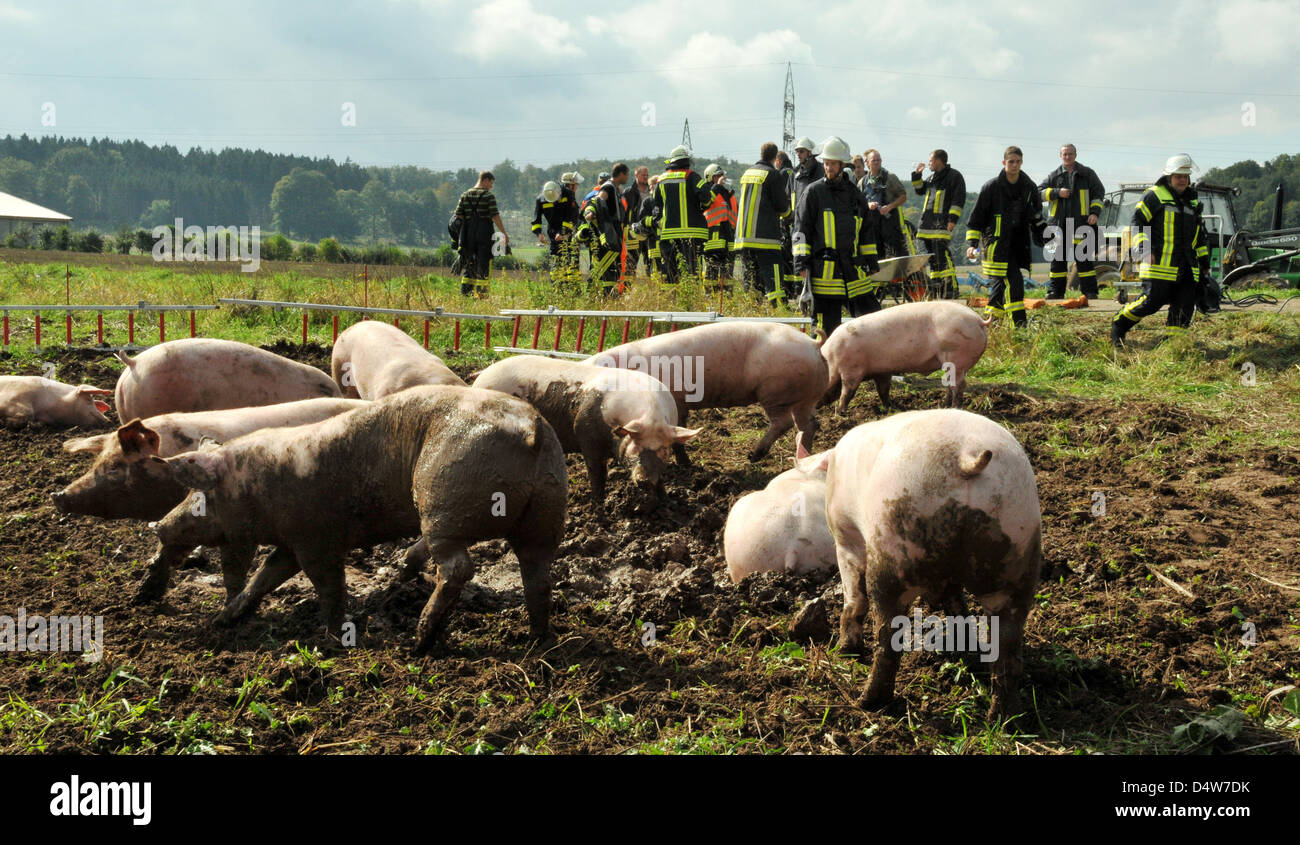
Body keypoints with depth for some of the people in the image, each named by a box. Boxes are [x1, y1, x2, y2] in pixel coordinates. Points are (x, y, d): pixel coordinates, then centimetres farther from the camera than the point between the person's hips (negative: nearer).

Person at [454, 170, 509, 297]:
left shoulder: (465, 195, 7)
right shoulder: (488, 196, -8)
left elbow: (458, 216, 5)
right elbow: (495, 216, -13)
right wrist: (504, 233, -9)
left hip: (468, 234, 5)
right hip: (484, 234, -5)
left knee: (468, 262, 13)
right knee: (484, 262, 1)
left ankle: (465, 290, 7)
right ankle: (481, 291, 0)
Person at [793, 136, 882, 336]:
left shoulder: (855, 194, 15)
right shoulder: (814, 192, 3)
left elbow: (867, 231, 21)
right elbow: (802, 228, 0)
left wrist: (871, 262, 18)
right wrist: (802, 262, -8)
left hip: (854, 267, 4)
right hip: (824, 272, -4)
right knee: (828, 326, -2)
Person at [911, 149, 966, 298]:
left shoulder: (954, 176, -2)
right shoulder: (932, 177, 21)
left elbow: (959, 199, -8)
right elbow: (920, 190, 32)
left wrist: (953, 219, -15)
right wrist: (917, 175, 19)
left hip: (942, 223, -8)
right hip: (928, 222, 8)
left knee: (942, 255, -17)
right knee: (932, 256, 10)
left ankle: (951, 288, -17)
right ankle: (935, 287, 16)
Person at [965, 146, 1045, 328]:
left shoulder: (1028, 187, 8)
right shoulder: (991, 187, -7)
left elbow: (1037, 217, 23)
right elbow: (976, 217, -3)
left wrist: (1044, 238, 20)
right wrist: (971, 243, -9)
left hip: (1018, 243, 6)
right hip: (997, 243, -5)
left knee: (1001, 283, 11)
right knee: (1013, 281, -16)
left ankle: (989, 320, 24)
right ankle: (1020, 324, -15)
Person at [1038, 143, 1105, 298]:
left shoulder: (1087, 174, 8)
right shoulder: (1054, 176, 11)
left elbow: (1099, 192, 10)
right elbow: (1039, 192, 5)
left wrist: (1094, 212, -3)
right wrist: (1057, 192, -10)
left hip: (1081, 223, -2)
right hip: (1058, 222, 2)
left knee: (1083, 257, -3)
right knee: (1057, 257, 3)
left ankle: (1090, 291, 0)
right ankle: (1055, 290, 9)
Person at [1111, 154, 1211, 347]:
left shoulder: (1193, 201, 21)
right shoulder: (1154, 196, -1)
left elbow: (1199, 235, 29)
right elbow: (1136, 222, -7)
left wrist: (1204, 262, 26)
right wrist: (1144, 249, -20)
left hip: (1186, 266, 7)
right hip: (1160, 262, -6)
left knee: (1185, 305, -1)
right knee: (1153, 300, -11)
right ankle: (1119, 325, 7)